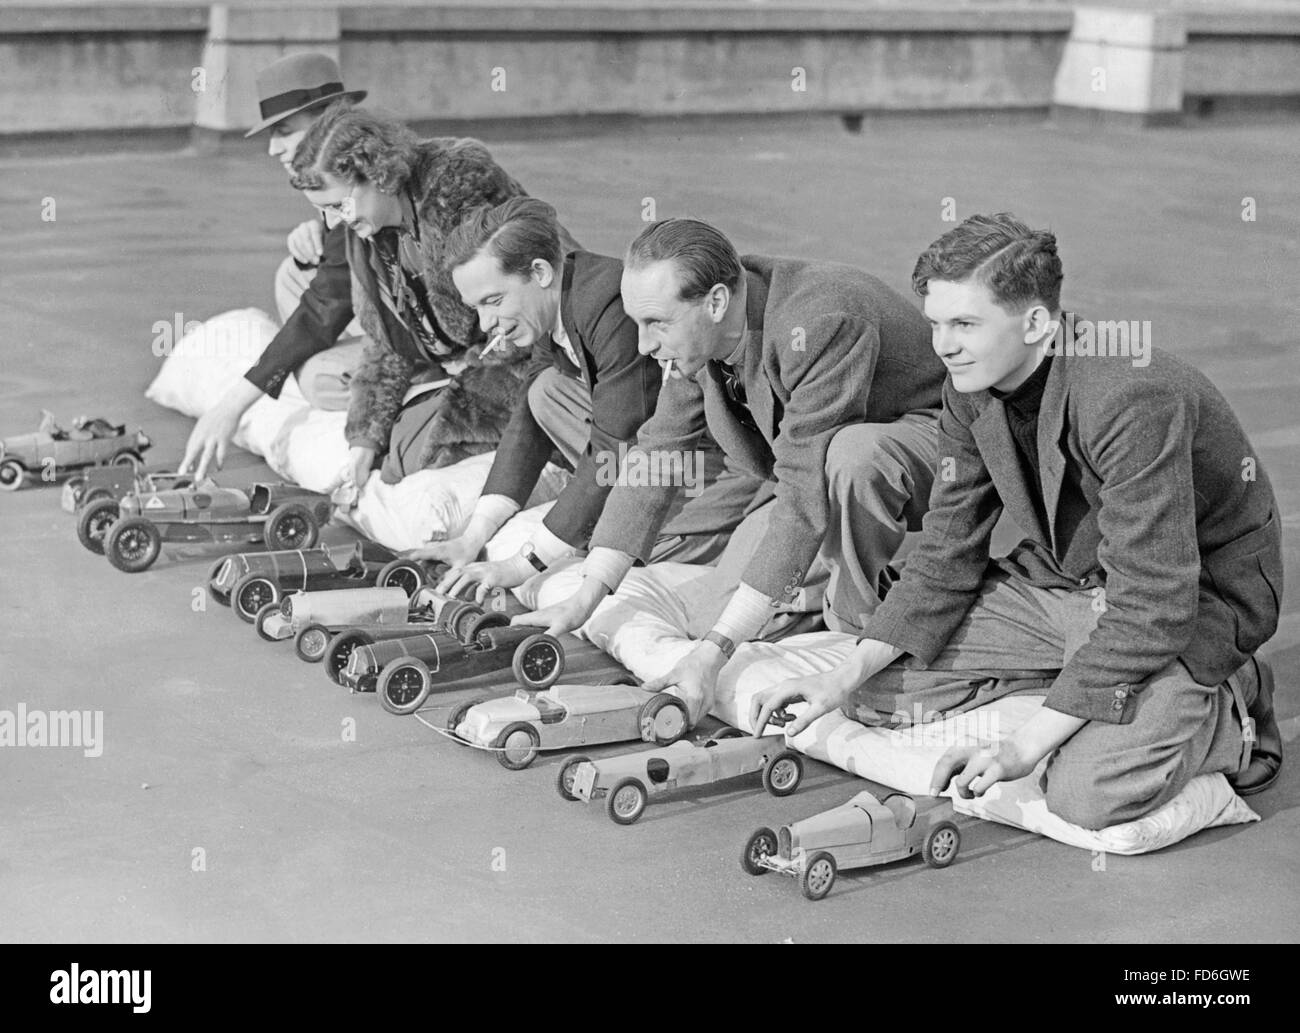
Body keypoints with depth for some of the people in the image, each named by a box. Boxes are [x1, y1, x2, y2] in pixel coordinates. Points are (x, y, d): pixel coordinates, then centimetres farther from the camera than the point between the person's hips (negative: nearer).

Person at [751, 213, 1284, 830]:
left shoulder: (1132, 398, -32)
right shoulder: (972, 388, -7)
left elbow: (1154, 605, -33)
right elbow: (948, 552, 1)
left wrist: (1025, 745, -33)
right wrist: (850, 675, -13)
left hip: (1196, 598, -7)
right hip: (1063, 574, 8)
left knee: (1089, 793, -29)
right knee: (880, 685, -4)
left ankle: (1226, 710, 1)